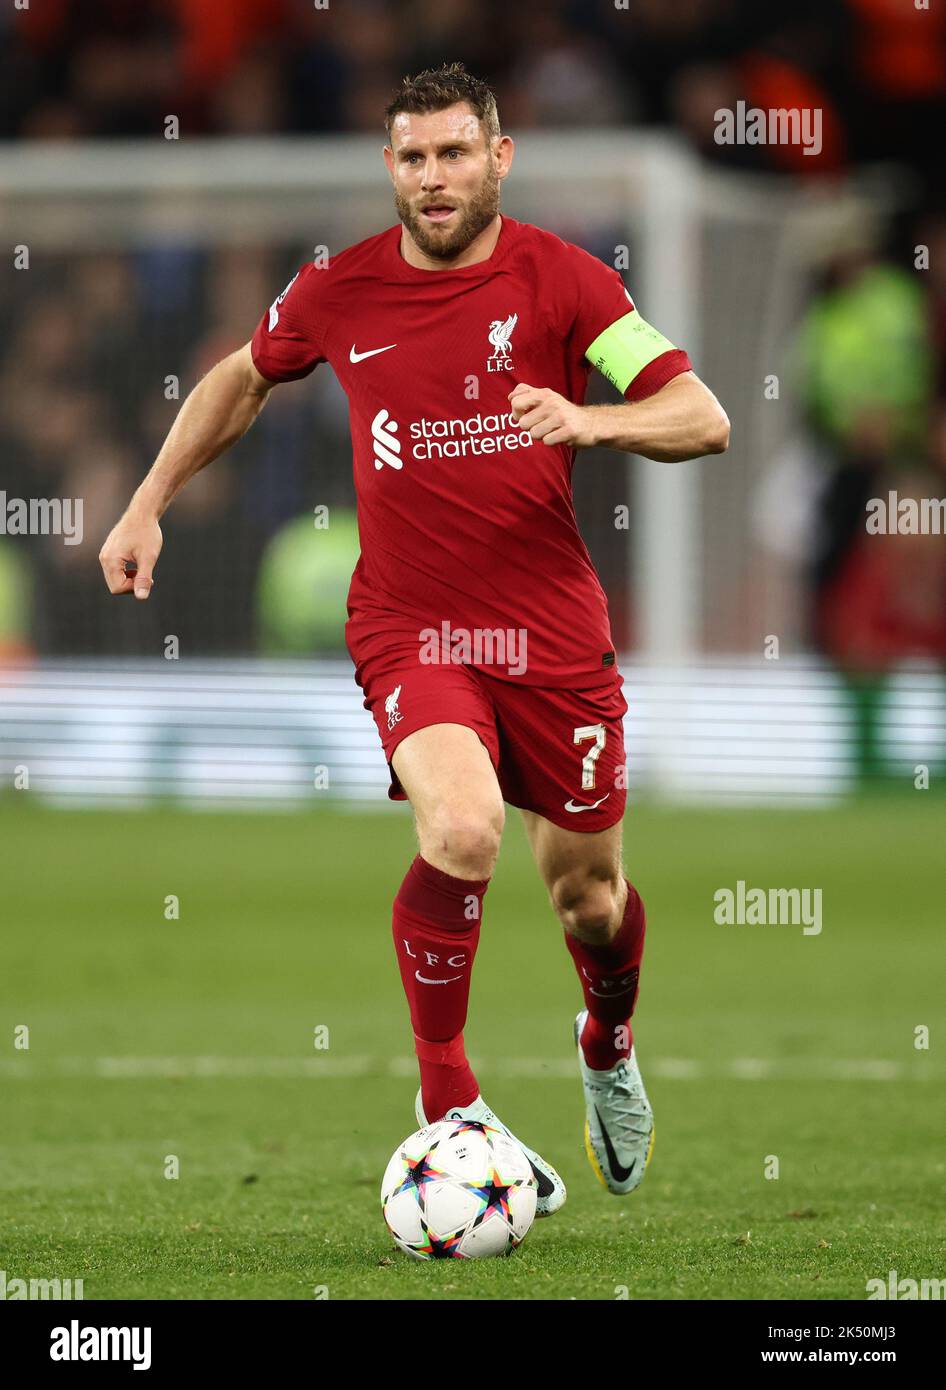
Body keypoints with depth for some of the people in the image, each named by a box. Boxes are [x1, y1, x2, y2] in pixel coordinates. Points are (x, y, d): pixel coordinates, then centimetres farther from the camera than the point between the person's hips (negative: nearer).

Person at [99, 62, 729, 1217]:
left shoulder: (559, 279, -6)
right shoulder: (338, 293, 0)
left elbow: (702, 418, -10)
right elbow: (242, 378, 21)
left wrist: (593, 420, -28)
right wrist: (147, 506, 18)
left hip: (550, 629, 1)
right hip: (408, 627, -1)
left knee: (586, 891, 11)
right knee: (461, 831, -29)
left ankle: (609, 1050, 47)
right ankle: (448, 1101, -14)